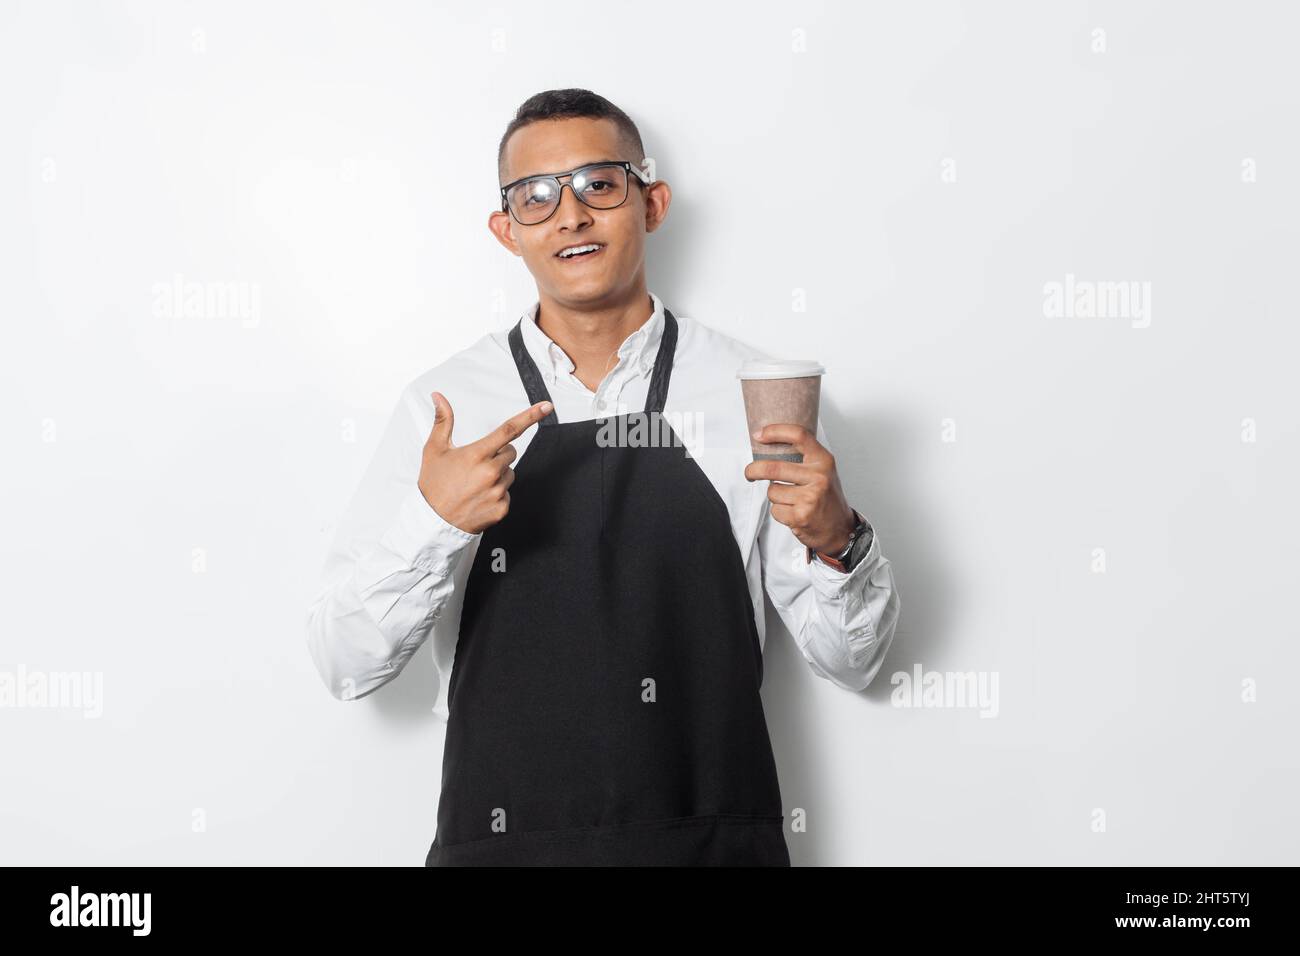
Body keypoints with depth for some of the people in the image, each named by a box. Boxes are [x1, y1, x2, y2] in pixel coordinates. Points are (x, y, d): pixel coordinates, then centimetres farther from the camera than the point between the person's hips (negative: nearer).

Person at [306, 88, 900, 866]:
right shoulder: (444, 405, -3)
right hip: (502, 839, 0)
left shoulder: (754, 392, -3)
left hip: (715, 838, 0)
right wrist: (433, 522, -21)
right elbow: (347, 666, -5)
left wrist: (835, 539, -19)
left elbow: (853, 660, 1)